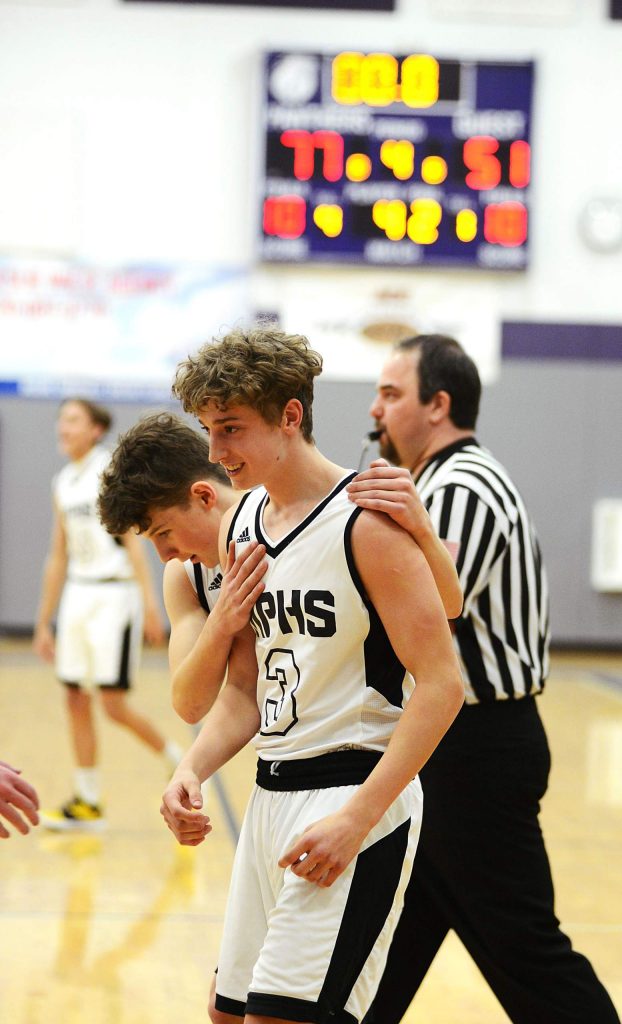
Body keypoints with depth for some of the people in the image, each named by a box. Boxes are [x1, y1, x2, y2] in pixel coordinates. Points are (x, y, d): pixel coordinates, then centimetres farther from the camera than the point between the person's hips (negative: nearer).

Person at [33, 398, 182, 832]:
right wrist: (44, 622, 17)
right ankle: (88, 803, 11)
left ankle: (181, 760, 13)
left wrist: (150, 602, -20)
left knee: (114, 702, -8)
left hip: (113, 595, -7)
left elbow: (132, 540, -13)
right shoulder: (64, 483, 13)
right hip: (76, 595, 7)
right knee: (76, 699, 4)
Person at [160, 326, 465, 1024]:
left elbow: (440, 686, -17)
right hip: (271, 795, 8)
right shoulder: (239, 526, 9)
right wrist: (192, 770, -4)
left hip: (355, 794, -8)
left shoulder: (366, 524, -14)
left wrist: (356, 818, -23)